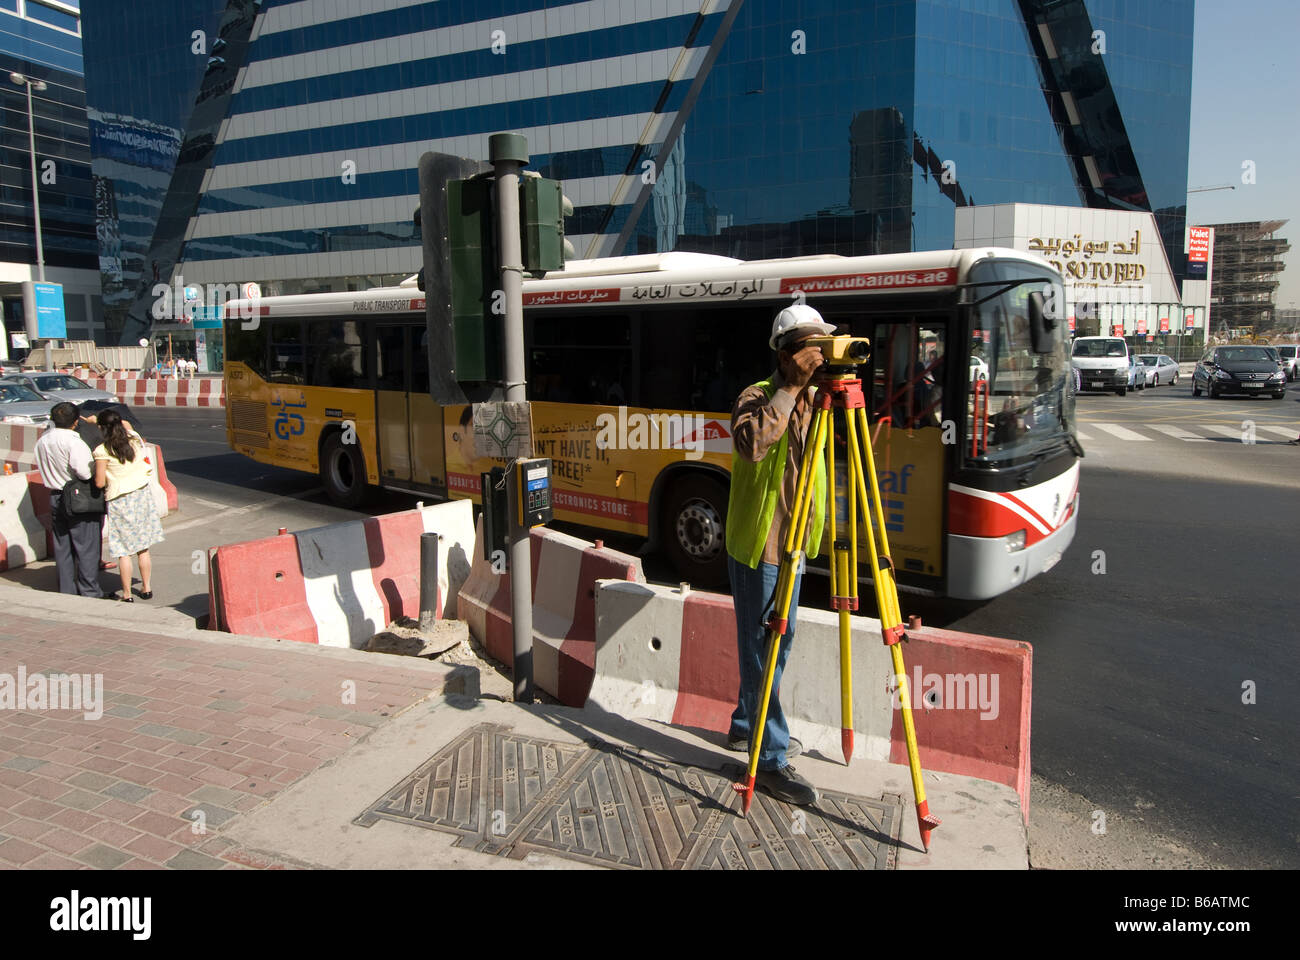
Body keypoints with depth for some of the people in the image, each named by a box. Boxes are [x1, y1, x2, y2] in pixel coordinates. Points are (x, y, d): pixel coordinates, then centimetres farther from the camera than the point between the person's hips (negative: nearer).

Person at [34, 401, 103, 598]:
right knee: (86, 547, 1)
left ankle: (66, 590, 21)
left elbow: (41, 467, 14)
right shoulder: (73, 441, -19)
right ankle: (89, 591, 5)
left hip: (55, 497, 8)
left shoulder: (42, 440, 7)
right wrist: (97, 463, -8)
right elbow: (85, 472, -26)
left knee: (62, 547, 14)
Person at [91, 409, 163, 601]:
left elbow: (100, 483, -11)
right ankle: (146, 588, 22)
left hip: (120, 501, -5)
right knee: (143, 549, 14)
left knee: (124, 551, 4)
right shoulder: (135, 439, 1)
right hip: (142, 494, 5)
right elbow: (127, 425, 25)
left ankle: (127, 594, 10)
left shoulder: (102, 451, -13)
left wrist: (96, 463, 5)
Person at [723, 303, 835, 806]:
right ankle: (771, 760, 8)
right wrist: (791, 389, -36)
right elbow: (750, 444, -39)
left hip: (793, 543, 9)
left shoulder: (813, 399, 9)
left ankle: (746, 726, 36)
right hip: (758, 544, -8)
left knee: (780, 640, 18)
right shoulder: (756, 397, -15)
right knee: (762, 650, -2)